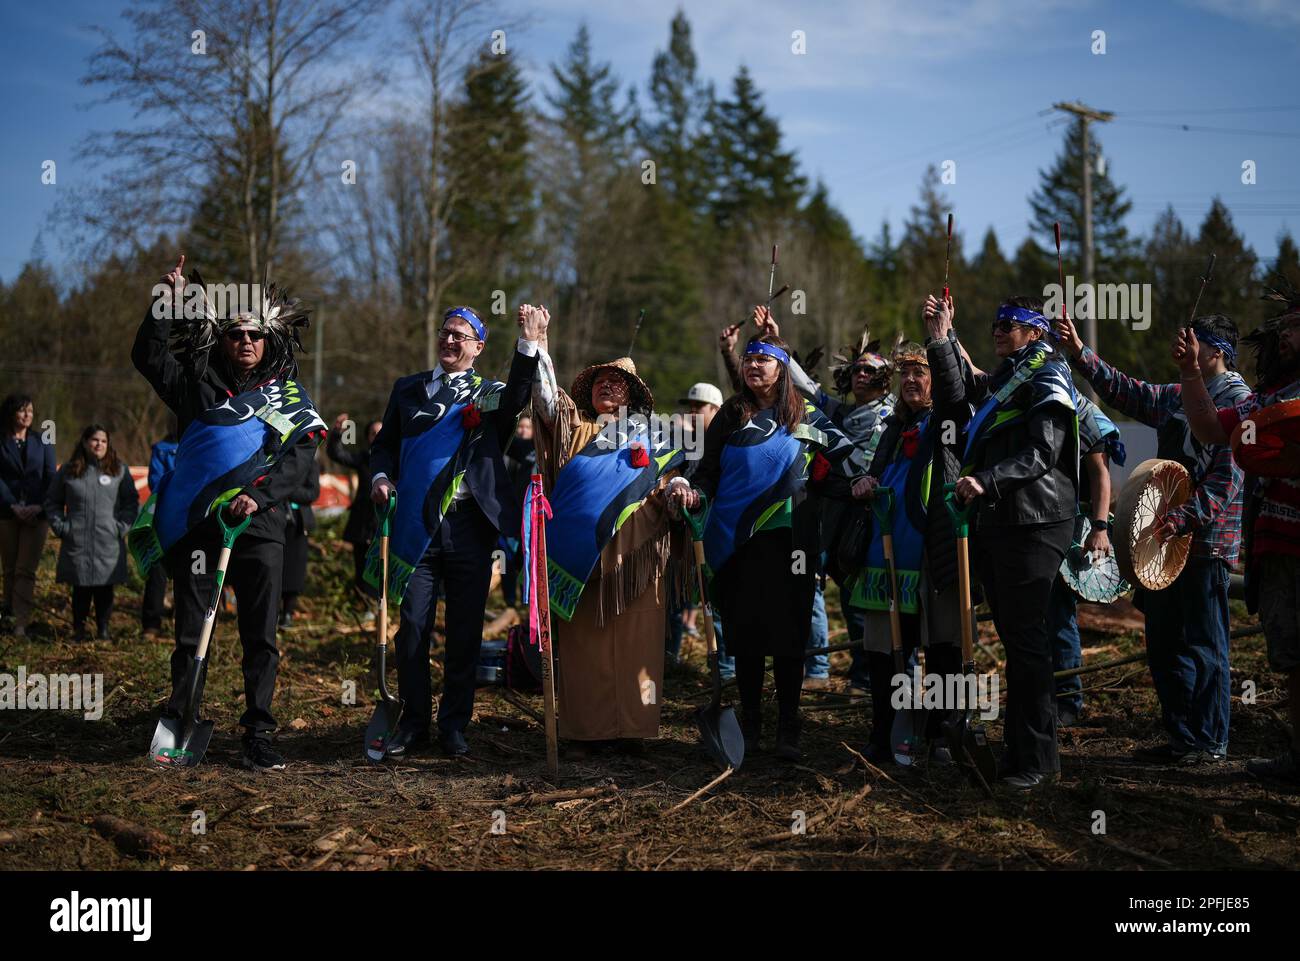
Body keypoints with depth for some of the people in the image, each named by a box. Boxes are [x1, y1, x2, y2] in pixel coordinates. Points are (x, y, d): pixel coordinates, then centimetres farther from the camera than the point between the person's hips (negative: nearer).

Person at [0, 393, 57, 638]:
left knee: (26, 570, -6)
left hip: (37, 514, 0)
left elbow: (51, 477, 4)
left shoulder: (42, 441, 8)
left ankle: (21, 624, -11)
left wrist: (39, 506, -10)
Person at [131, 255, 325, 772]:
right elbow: (148, 356, 4)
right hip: (196, 524, 1)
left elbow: (301, 456, -2)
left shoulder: (287, 394, 10)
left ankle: (258, 733, 3)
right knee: (190, 633, 4)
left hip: (258, 525, -1)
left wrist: (260, 494, -16)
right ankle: (179, 725, 12)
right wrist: (168, 302, -7)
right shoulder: (198, 383, 14)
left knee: (261, 636, -2)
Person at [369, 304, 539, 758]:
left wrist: (528, 345, -27)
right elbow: (384, 443, 19)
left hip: (469, 526, -1)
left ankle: (454, 725, 14)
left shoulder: (488, 393, 8)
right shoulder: (408, 388, 15)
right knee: (412, 626, 1)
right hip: (416, 526, 1)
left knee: (465, 631, 3)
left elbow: (516, 400, -15)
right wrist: (381, 476, -2)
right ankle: (414, 724, 13)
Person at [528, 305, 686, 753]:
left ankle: (632, 727, 2)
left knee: (634, 644, -2)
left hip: (634, 558, 0)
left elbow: (676, 474, 15)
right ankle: (585, 728, 4)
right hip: (582, 556, 0)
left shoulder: (651, 434, 16)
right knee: (583, 645, -1)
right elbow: (547, 397, 2)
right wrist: (538, 341, -8)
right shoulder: (574, 429, 15)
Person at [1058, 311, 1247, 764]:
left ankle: (1209, 743, 7)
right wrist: (1081, 353, 14)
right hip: (1165, 540, 9)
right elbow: (1125, 391, 23)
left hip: (1206, 544, -9)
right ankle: (1180, 738, 20)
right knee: (1162, 643, 12)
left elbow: (1227, 480, -17)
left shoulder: (1239, 404, -10)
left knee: (1203, 647, -2)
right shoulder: (1176, 396, 16)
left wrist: (1183, 517, -25)